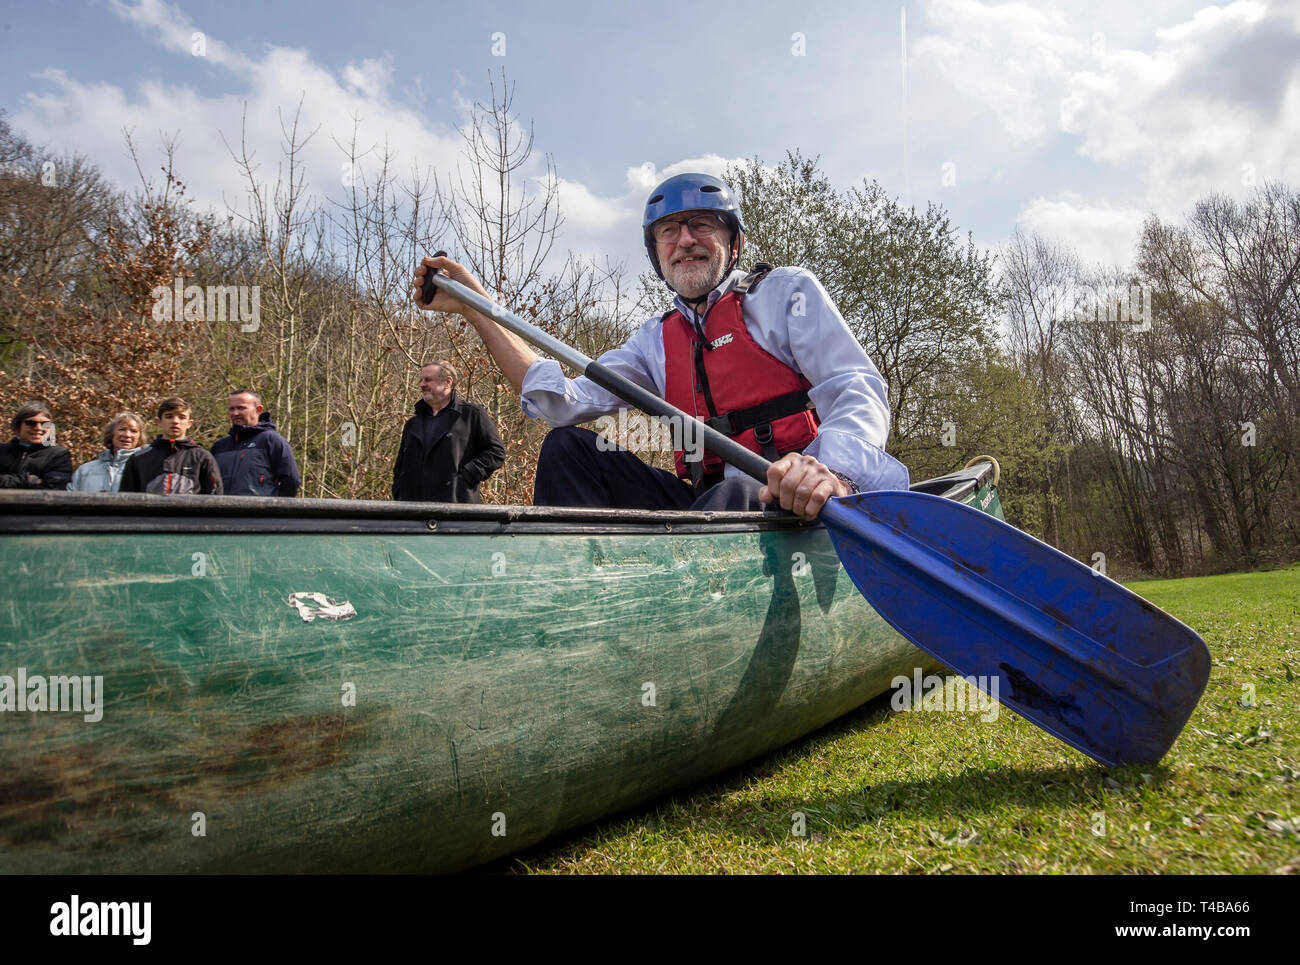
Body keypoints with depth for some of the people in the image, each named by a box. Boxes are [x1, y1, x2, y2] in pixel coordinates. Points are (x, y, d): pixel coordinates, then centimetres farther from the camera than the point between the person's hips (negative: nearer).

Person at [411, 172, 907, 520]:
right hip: (712, 503, 5)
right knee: (568, 447, -3)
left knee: (736, 496, -38)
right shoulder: (657, 340, 18)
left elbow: (859, 391, -9)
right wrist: (474, 304, 6)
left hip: (800, 511, -5)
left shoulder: (784, 291, 4)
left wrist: (833, 470, -33)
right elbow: (564, 403, 5)